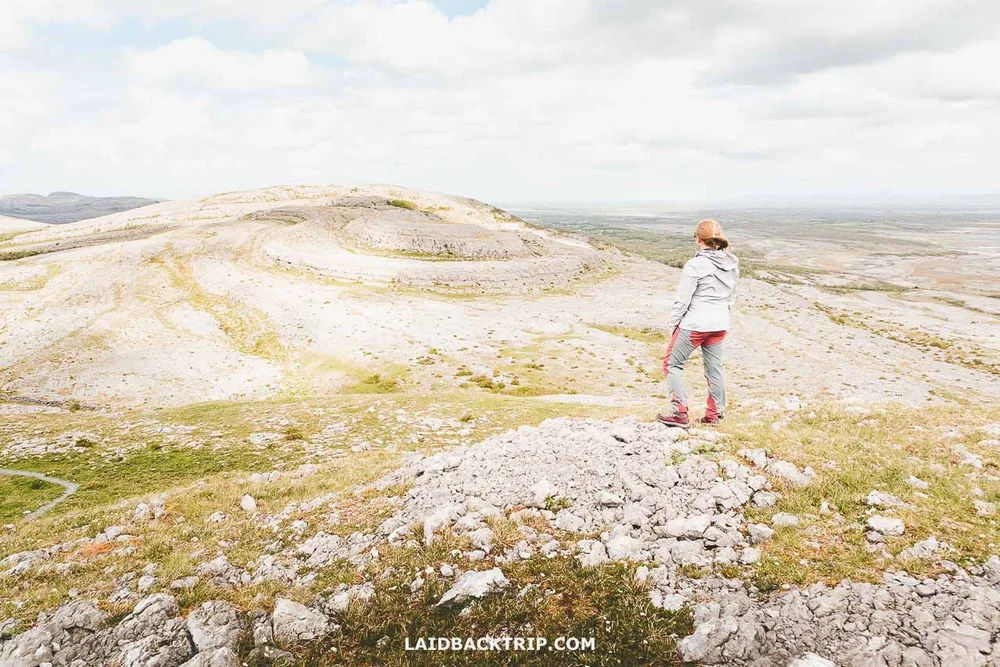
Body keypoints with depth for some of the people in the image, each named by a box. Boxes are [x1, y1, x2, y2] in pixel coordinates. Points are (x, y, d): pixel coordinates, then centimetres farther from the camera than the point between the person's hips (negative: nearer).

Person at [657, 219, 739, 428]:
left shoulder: (695, 265, -17)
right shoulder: (732, 264, 4)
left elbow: (683, 299, -14)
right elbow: (731, 296, 14)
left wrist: (672, 324, -3)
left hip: (695, 324, -7)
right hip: (720, 324, 7)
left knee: (673, 364, 7)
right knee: (714, 368, 17)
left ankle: (680, 413, 5)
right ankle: (714, 414, 26)